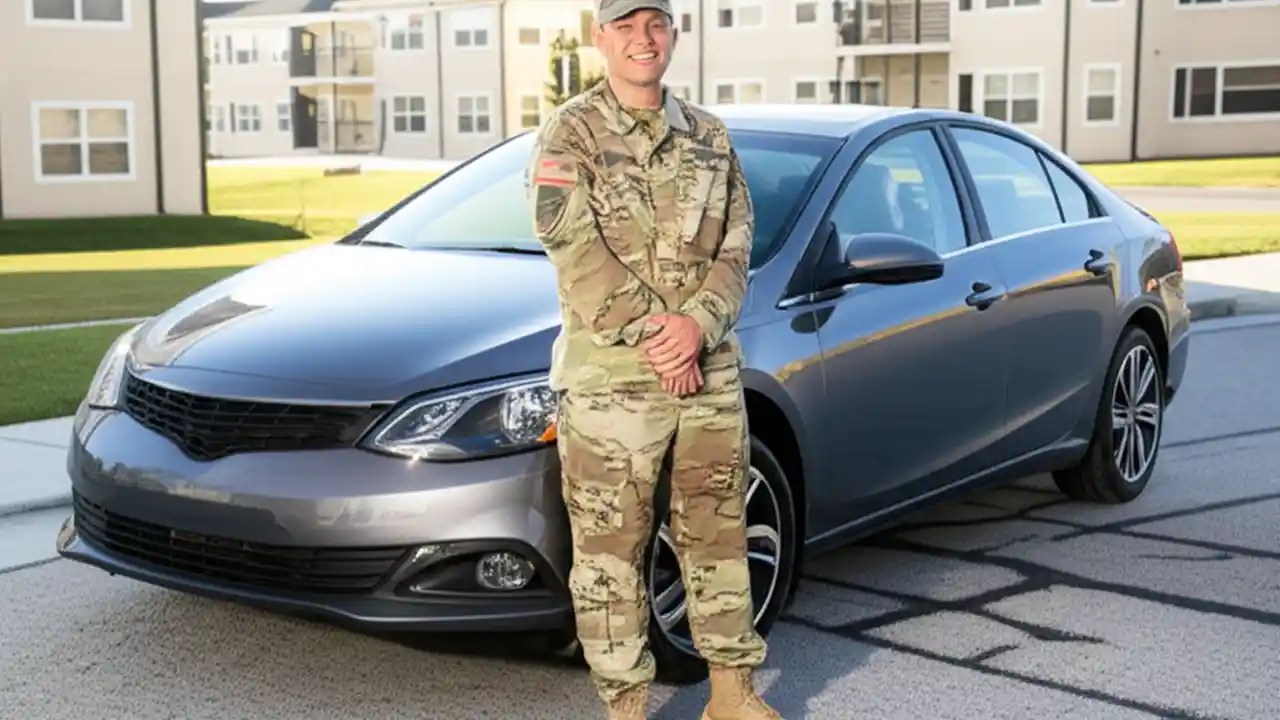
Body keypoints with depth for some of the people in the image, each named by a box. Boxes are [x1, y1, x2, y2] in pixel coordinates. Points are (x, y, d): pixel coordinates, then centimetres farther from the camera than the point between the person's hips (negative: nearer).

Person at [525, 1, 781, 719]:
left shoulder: (710, 136, 11)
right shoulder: (570, 133, -2)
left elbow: (735, 248, 5)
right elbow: (576, 250, -12)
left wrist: (697, 324, -12)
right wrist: (651, 338, -17)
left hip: (711, 373, 4)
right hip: (609, 381, -4)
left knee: (719, 537, 13)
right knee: (611, 551, 2)